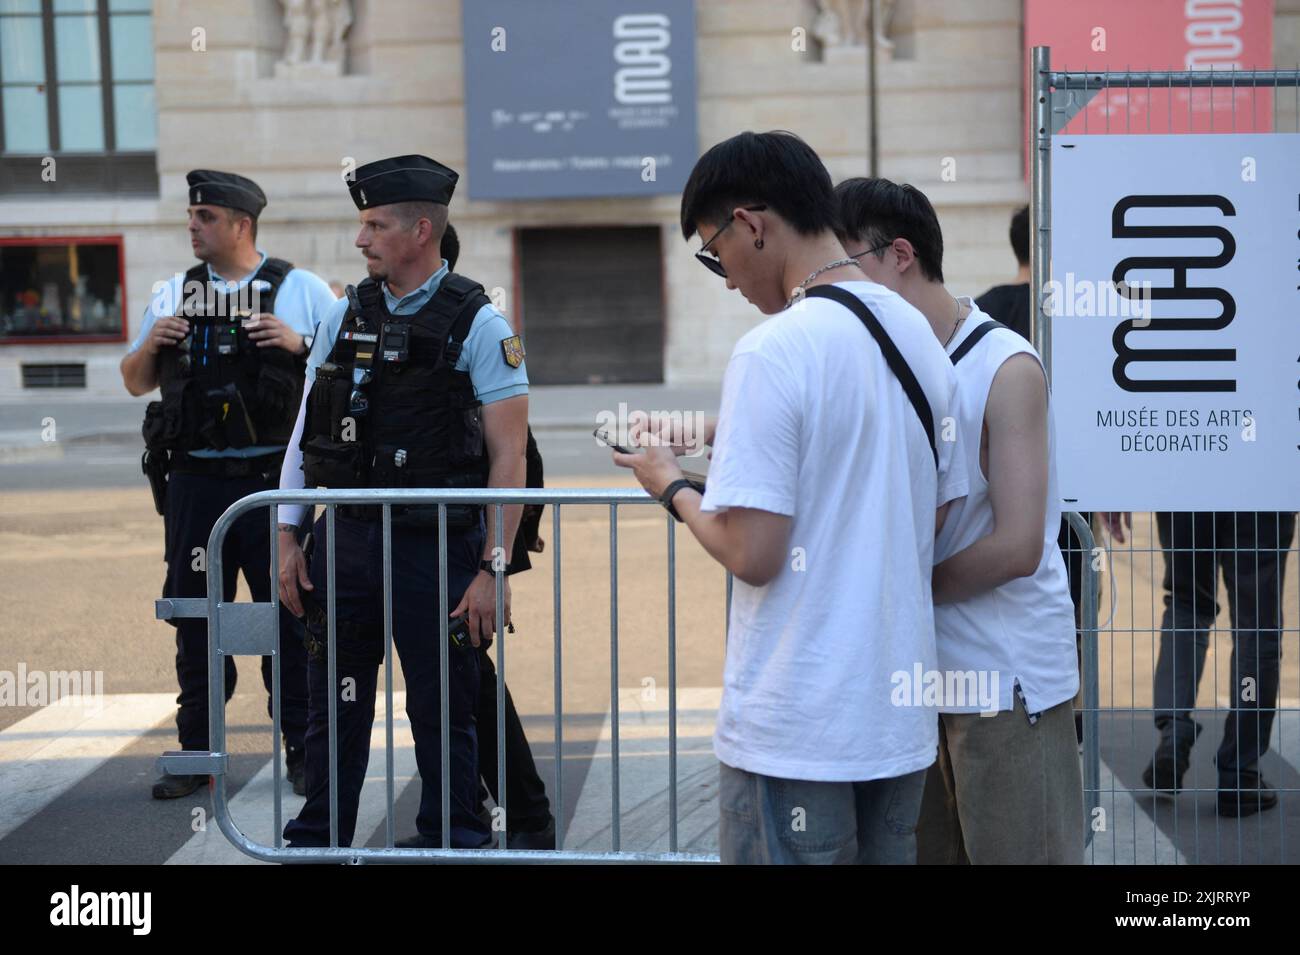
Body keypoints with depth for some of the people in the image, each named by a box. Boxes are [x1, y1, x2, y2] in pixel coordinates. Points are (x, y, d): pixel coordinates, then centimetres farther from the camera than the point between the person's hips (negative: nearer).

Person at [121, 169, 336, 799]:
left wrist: (300, 346, -15)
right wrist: (150, 346, -2)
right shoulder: (172, 296, 13)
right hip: (195, 482, 3)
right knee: (195, 616, 7)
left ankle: (303, 751, 10)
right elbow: (135, 383, 18)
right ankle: (197, 753, 17)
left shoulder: (302, 291, 3)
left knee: (289, 614, 0)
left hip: (274, 480, -3)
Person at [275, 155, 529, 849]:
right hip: (345, 540, 4)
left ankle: (450, 844, 20)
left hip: (434, 547, -4)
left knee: (443, 715, 6)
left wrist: (491, 570, -13)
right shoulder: (346, 315, 8)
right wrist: (288, 539, 6)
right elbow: (305, 433, 12)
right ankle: (317, 842, 26)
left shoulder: (478, 325, -6)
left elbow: (508, 458, -8)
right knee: (334, 707, 12)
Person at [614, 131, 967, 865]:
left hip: (795, 730, -7)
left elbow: (754, 554, -19)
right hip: (900, 719, 7)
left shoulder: (773, 351, -16)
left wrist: (672, 485, 0)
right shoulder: (920, 336, 8)